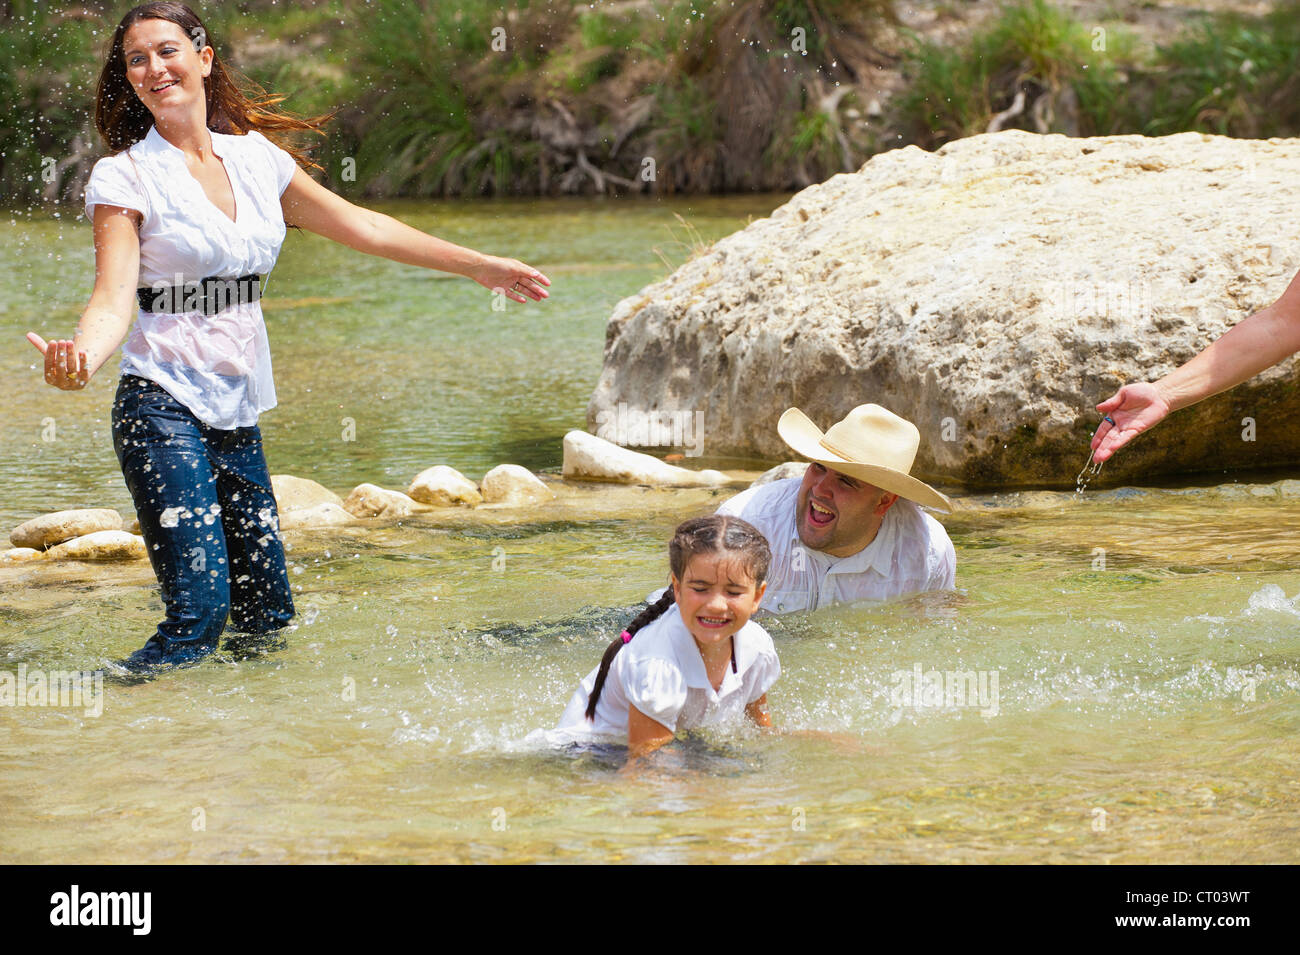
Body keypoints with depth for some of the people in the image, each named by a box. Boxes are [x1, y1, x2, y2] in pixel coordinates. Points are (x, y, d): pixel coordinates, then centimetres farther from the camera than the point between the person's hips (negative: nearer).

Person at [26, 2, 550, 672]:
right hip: (163, 408, -6)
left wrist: (477, 265, 21)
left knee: (267, 616, 5)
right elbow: (113, 298, -16)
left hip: (236, 413, 6)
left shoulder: (255, 158, 9)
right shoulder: (124, 177, -6)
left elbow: (359, 226, 17)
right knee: (200, 610, -19)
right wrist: (80, 358, -39)